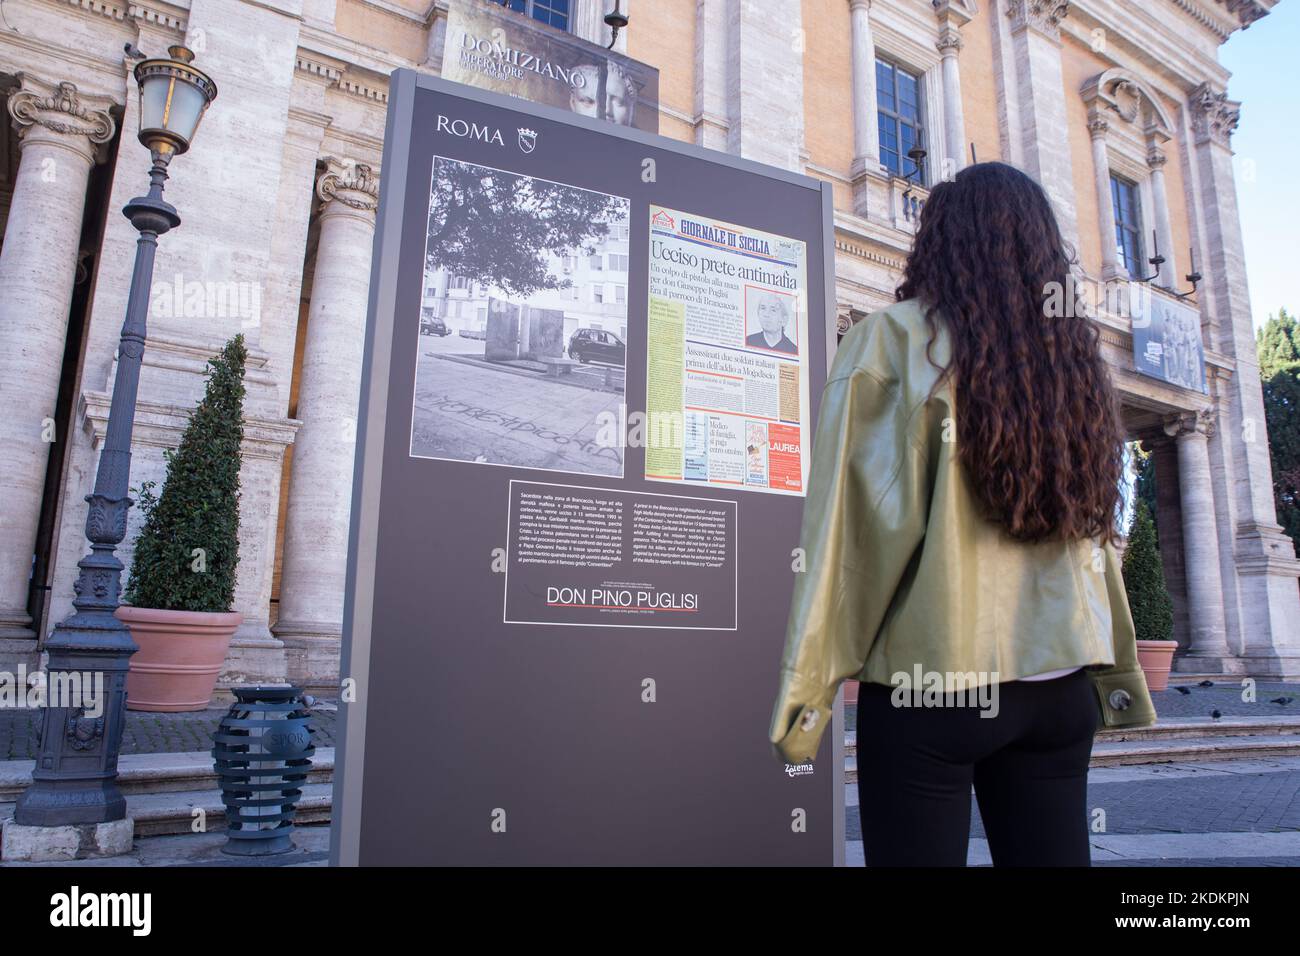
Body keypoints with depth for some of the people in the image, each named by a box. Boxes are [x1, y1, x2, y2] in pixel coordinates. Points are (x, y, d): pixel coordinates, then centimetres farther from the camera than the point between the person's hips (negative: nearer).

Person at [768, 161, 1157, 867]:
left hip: (927, 680, -5)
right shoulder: (1073, 356, 9)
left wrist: (806, 690, -9)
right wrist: (1119, 678, 19)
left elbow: (847, 521, -11)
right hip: (1058, 685, 5)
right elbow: (1096, 532, 10)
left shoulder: (893, 339, -5)